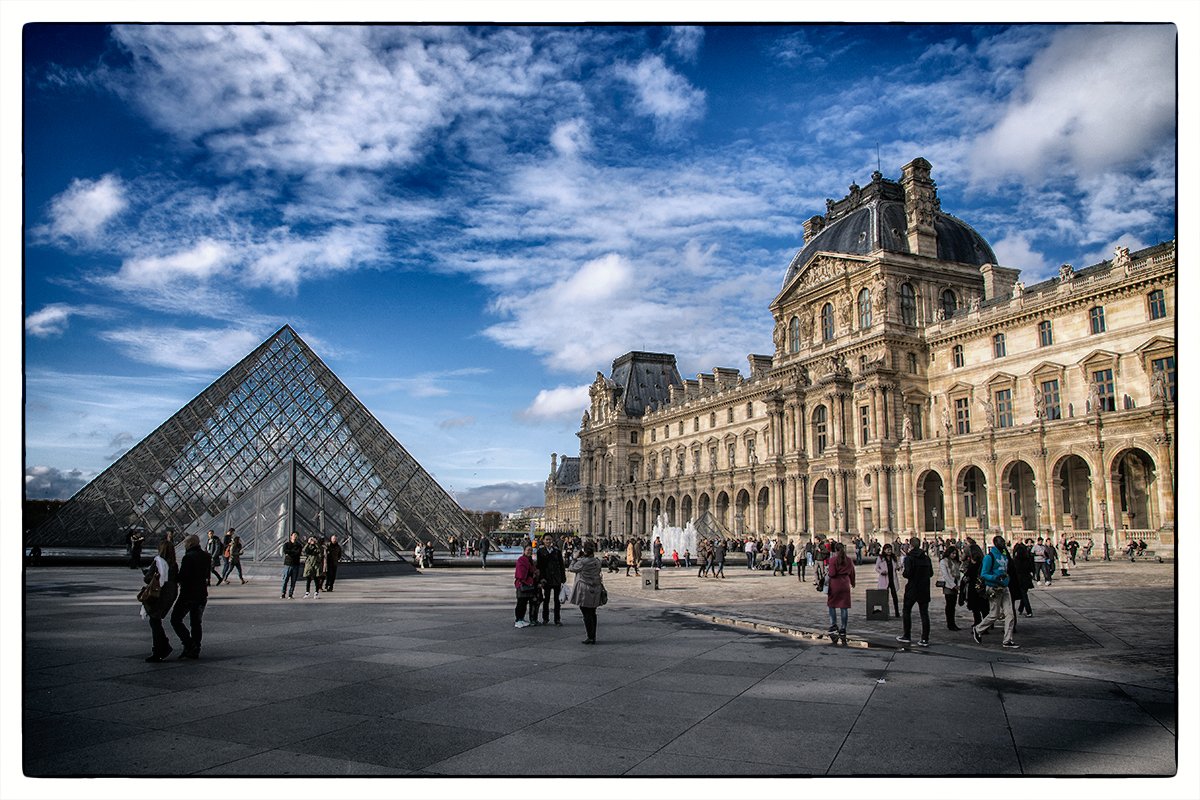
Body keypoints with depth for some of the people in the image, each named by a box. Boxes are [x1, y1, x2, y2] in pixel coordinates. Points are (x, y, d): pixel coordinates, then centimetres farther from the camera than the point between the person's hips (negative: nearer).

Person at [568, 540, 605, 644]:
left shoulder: (582, 562, -17)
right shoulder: (597, 562, 2)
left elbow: (571, 568, -5)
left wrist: (575, 558, 8)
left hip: (585, 591, -6)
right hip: (595, 591, 6)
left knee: (586, 614, 0)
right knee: (592, 614, 14)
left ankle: (590, 637, 0)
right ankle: (593, 637, 18)